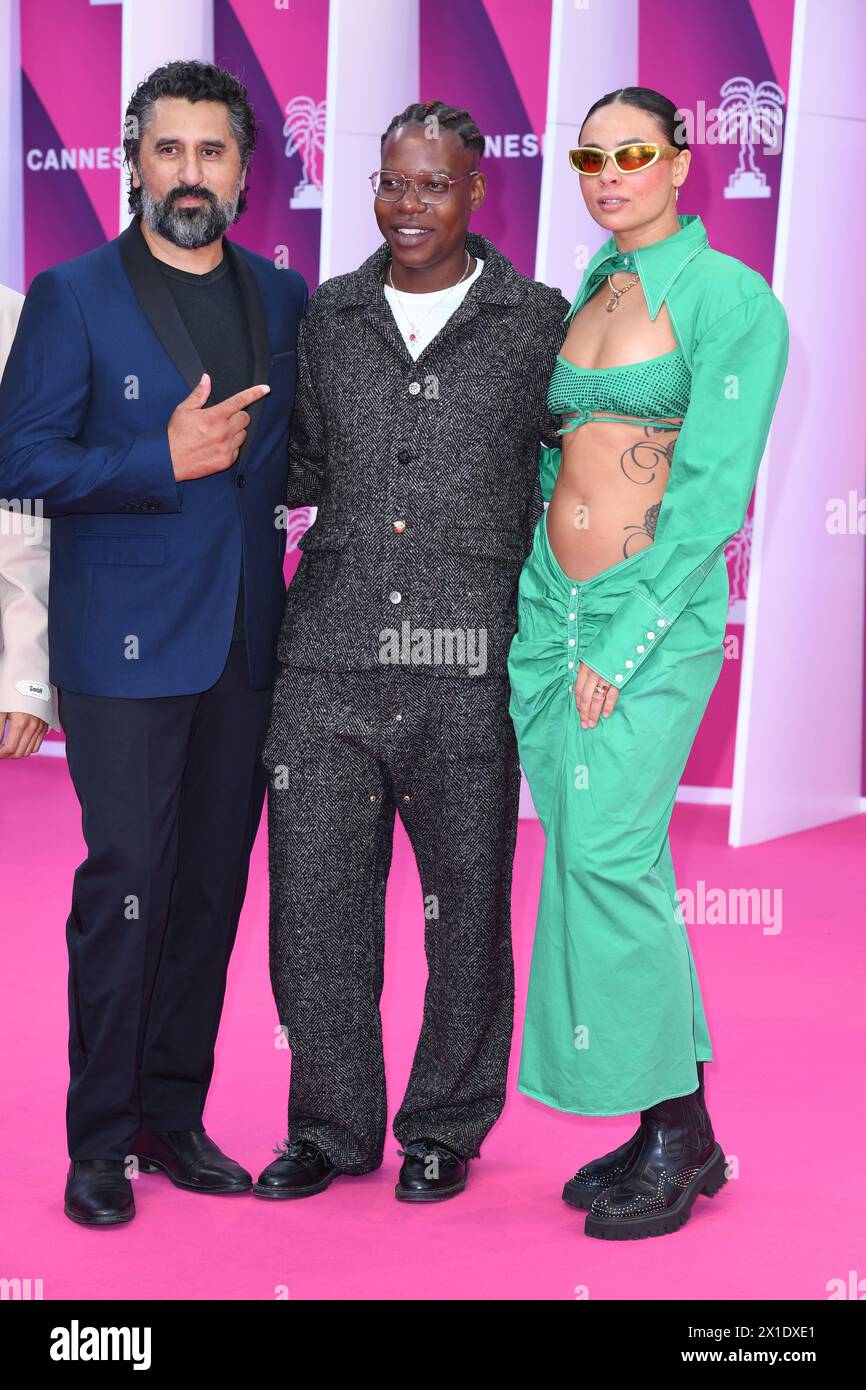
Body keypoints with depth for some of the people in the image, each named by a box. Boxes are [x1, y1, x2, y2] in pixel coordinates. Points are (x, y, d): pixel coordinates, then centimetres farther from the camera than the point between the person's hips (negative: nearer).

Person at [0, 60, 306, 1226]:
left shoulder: (285, 300, 12)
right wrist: (163, 462, -17)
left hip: (244, 644, 5)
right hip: (123, 644, -4)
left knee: (212, 886, 9)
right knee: (127, 885, -5)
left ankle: (175, 1117, 21)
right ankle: (101, 1141, 6)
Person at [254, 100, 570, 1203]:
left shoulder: (537, 323, 3)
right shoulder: (327, 317, 11)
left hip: (467, 668, -2)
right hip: (331, 664, 3)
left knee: (464, 908, 6)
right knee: (313, 902, 6)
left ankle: (446, 1127, 26)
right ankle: (332, 1125, 24)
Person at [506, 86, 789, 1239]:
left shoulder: (730, 298, -6)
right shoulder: (587, 290, 15)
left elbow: (711, 493, -11)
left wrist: (624, 646, -14)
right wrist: (542, 612, 8)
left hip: (656, 611, -6)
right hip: (548, 606, 7)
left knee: (608, 854, -15)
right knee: (591, 860, 5)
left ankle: (676, 1135, -1)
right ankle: (678, 1132, 14)